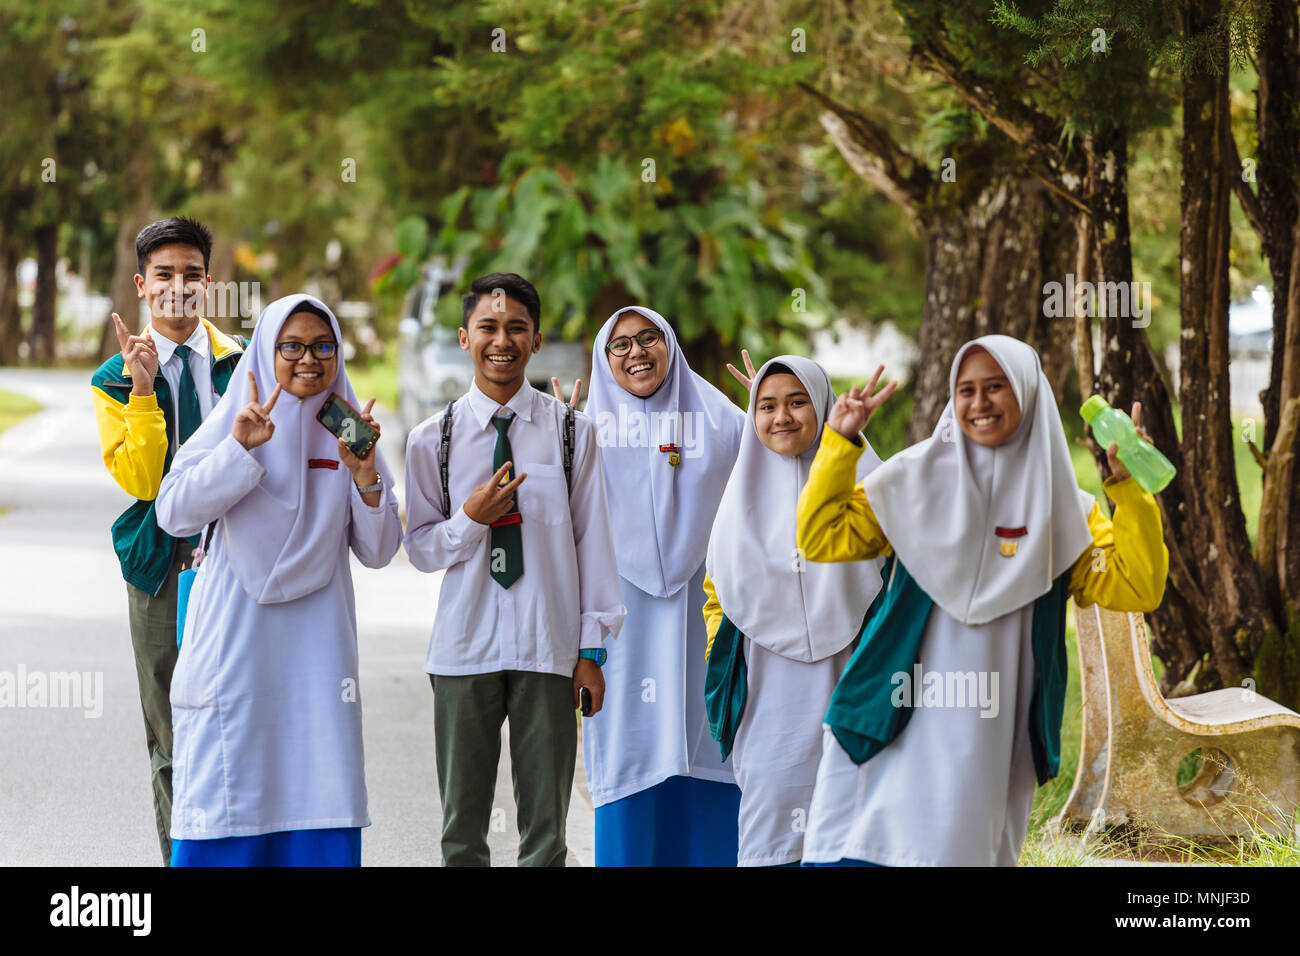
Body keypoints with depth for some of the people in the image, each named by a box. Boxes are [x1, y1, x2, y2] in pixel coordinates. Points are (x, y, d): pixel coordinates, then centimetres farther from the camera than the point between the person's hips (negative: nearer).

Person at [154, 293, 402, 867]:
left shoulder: (347, 433, 8)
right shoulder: (234, 421, 1)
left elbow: (377, 552, 6)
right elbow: (173, 513, -10)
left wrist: (365, 476, -10)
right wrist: (241, 449, -20)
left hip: (317, 642, 3)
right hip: (237, 636, -2)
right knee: (228, 786, -3)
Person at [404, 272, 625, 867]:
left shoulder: (572, 432, 2)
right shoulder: (433, 439, 4)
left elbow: (592, 539, 4)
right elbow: (420, 548, 8)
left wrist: (591, 648, 2)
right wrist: (471, 519, -12)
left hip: (548, 650, -1)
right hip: (465, 649, 1)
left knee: (546, 827, 4)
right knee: (463, 827, 7)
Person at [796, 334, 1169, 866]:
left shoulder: (1063, 508, 7)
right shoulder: (916, 478, 7)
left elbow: (1133, 588, -2)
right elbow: (822, 539, 5)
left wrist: (1128, 488, -10)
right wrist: (840, 443, -3)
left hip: (988, 735, 0)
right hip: (898, 716, 0)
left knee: (954, 851, 0)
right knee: (859, 851, -7)